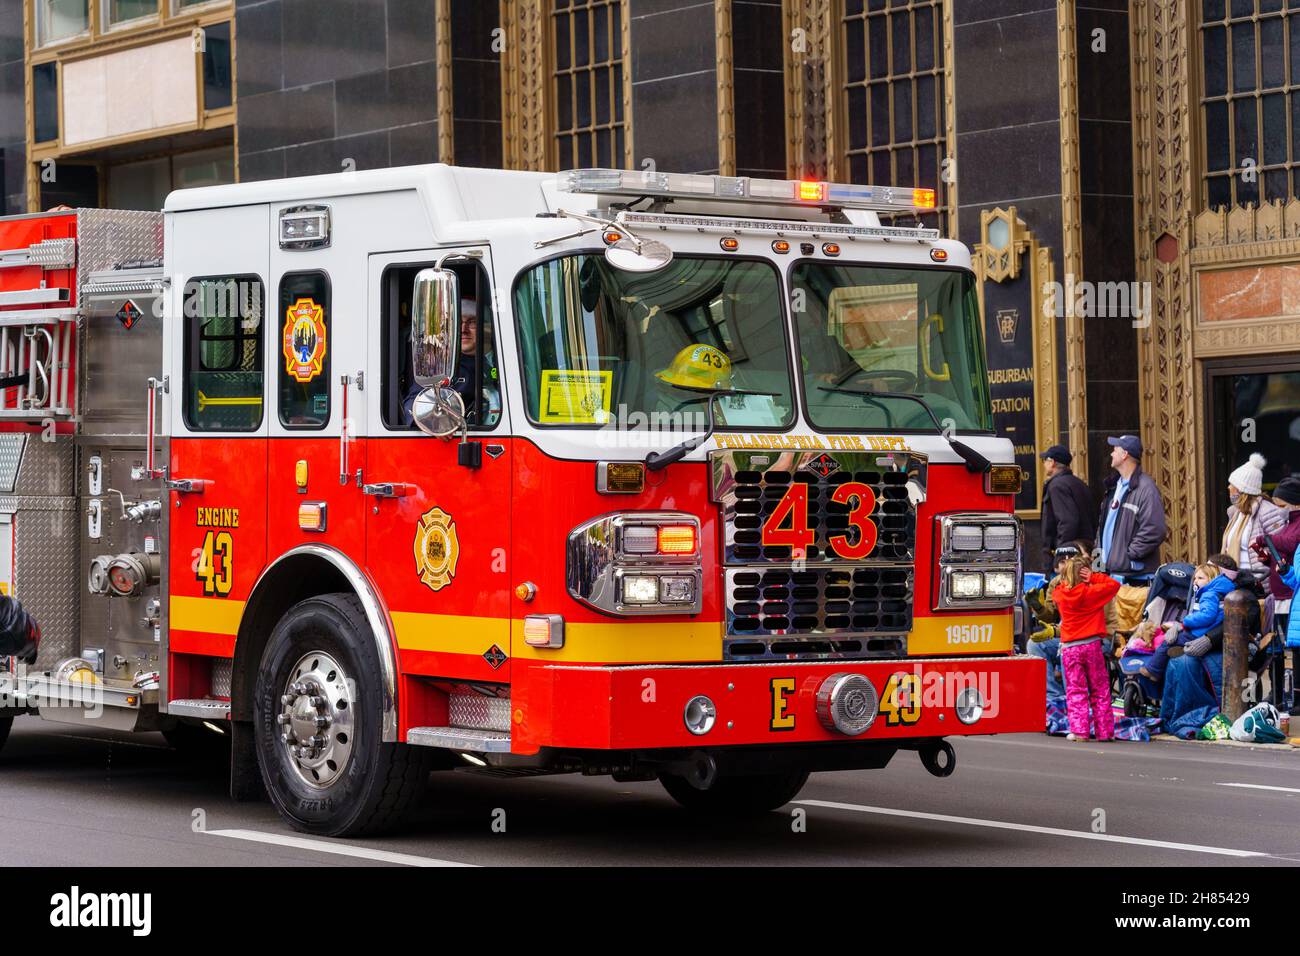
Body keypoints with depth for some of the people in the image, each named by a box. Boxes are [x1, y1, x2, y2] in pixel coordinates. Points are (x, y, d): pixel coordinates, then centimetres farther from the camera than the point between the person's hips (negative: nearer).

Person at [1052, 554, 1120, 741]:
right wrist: (1093, 577, -2)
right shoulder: (1090, 592, -7)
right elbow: (1114, 584, -1)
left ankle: (1079, 730, -9)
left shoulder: (1060, 593, 0)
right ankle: (1104, 731, 7)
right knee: (1100, 691, 7)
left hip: (1069, 648, 2)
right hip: (1092, 645, -2)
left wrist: (1067, 576, 12)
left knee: (1075, 691, 2)